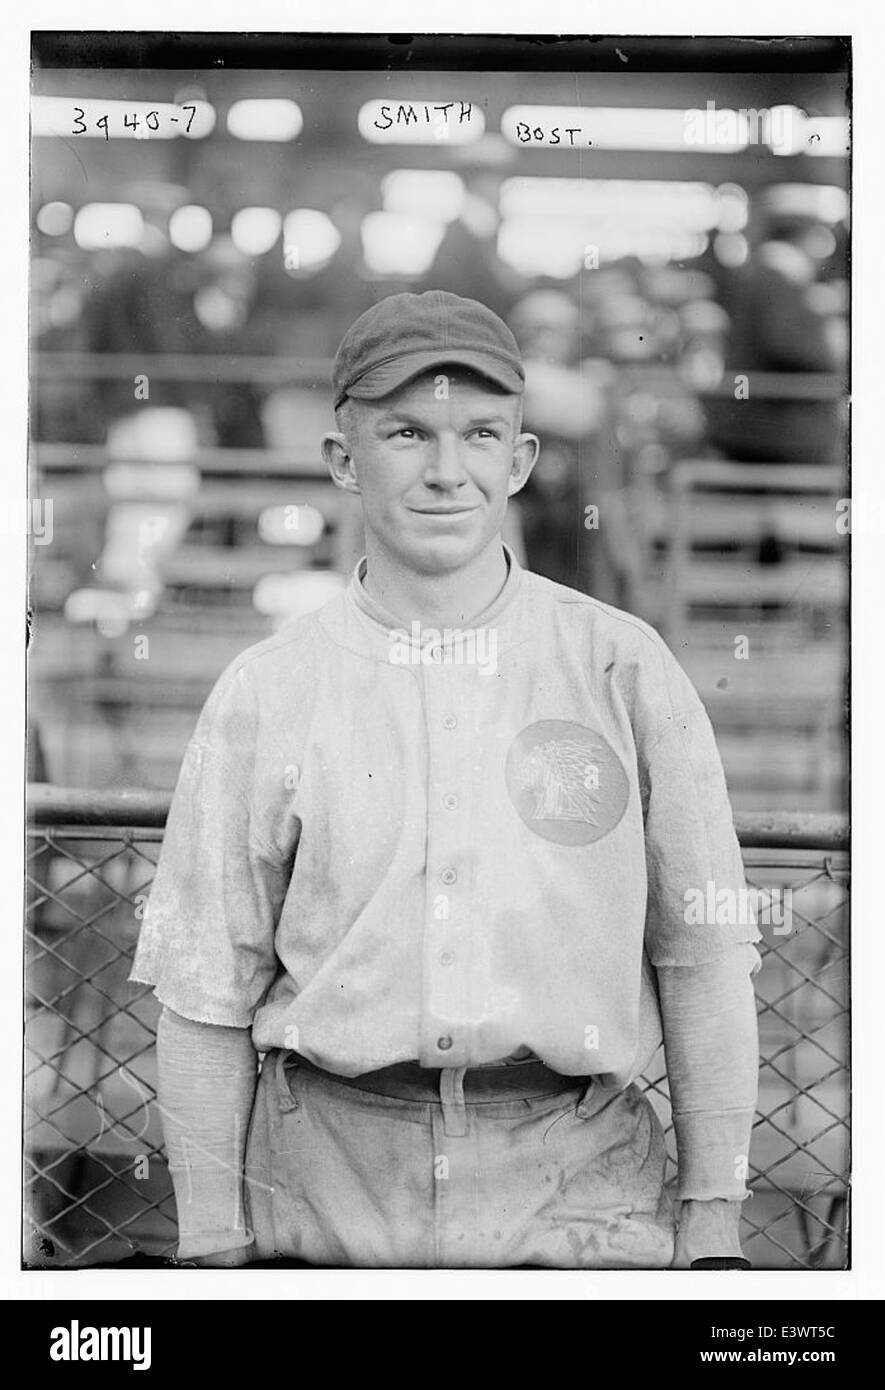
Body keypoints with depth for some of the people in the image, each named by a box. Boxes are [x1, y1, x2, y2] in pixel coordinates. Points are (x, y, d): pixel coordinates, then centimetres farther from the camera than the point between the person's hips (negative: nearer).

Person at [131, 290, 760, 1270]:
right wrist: (214, 1243, -1)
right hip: (326, 1199, 0)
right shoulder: (263, 694, 1)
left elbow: (700, 951, 2)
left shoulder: (622, 668, 1)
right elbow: (206, 989, 2)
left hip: (577, 1190, 0)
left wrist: (713, 1216, 0)